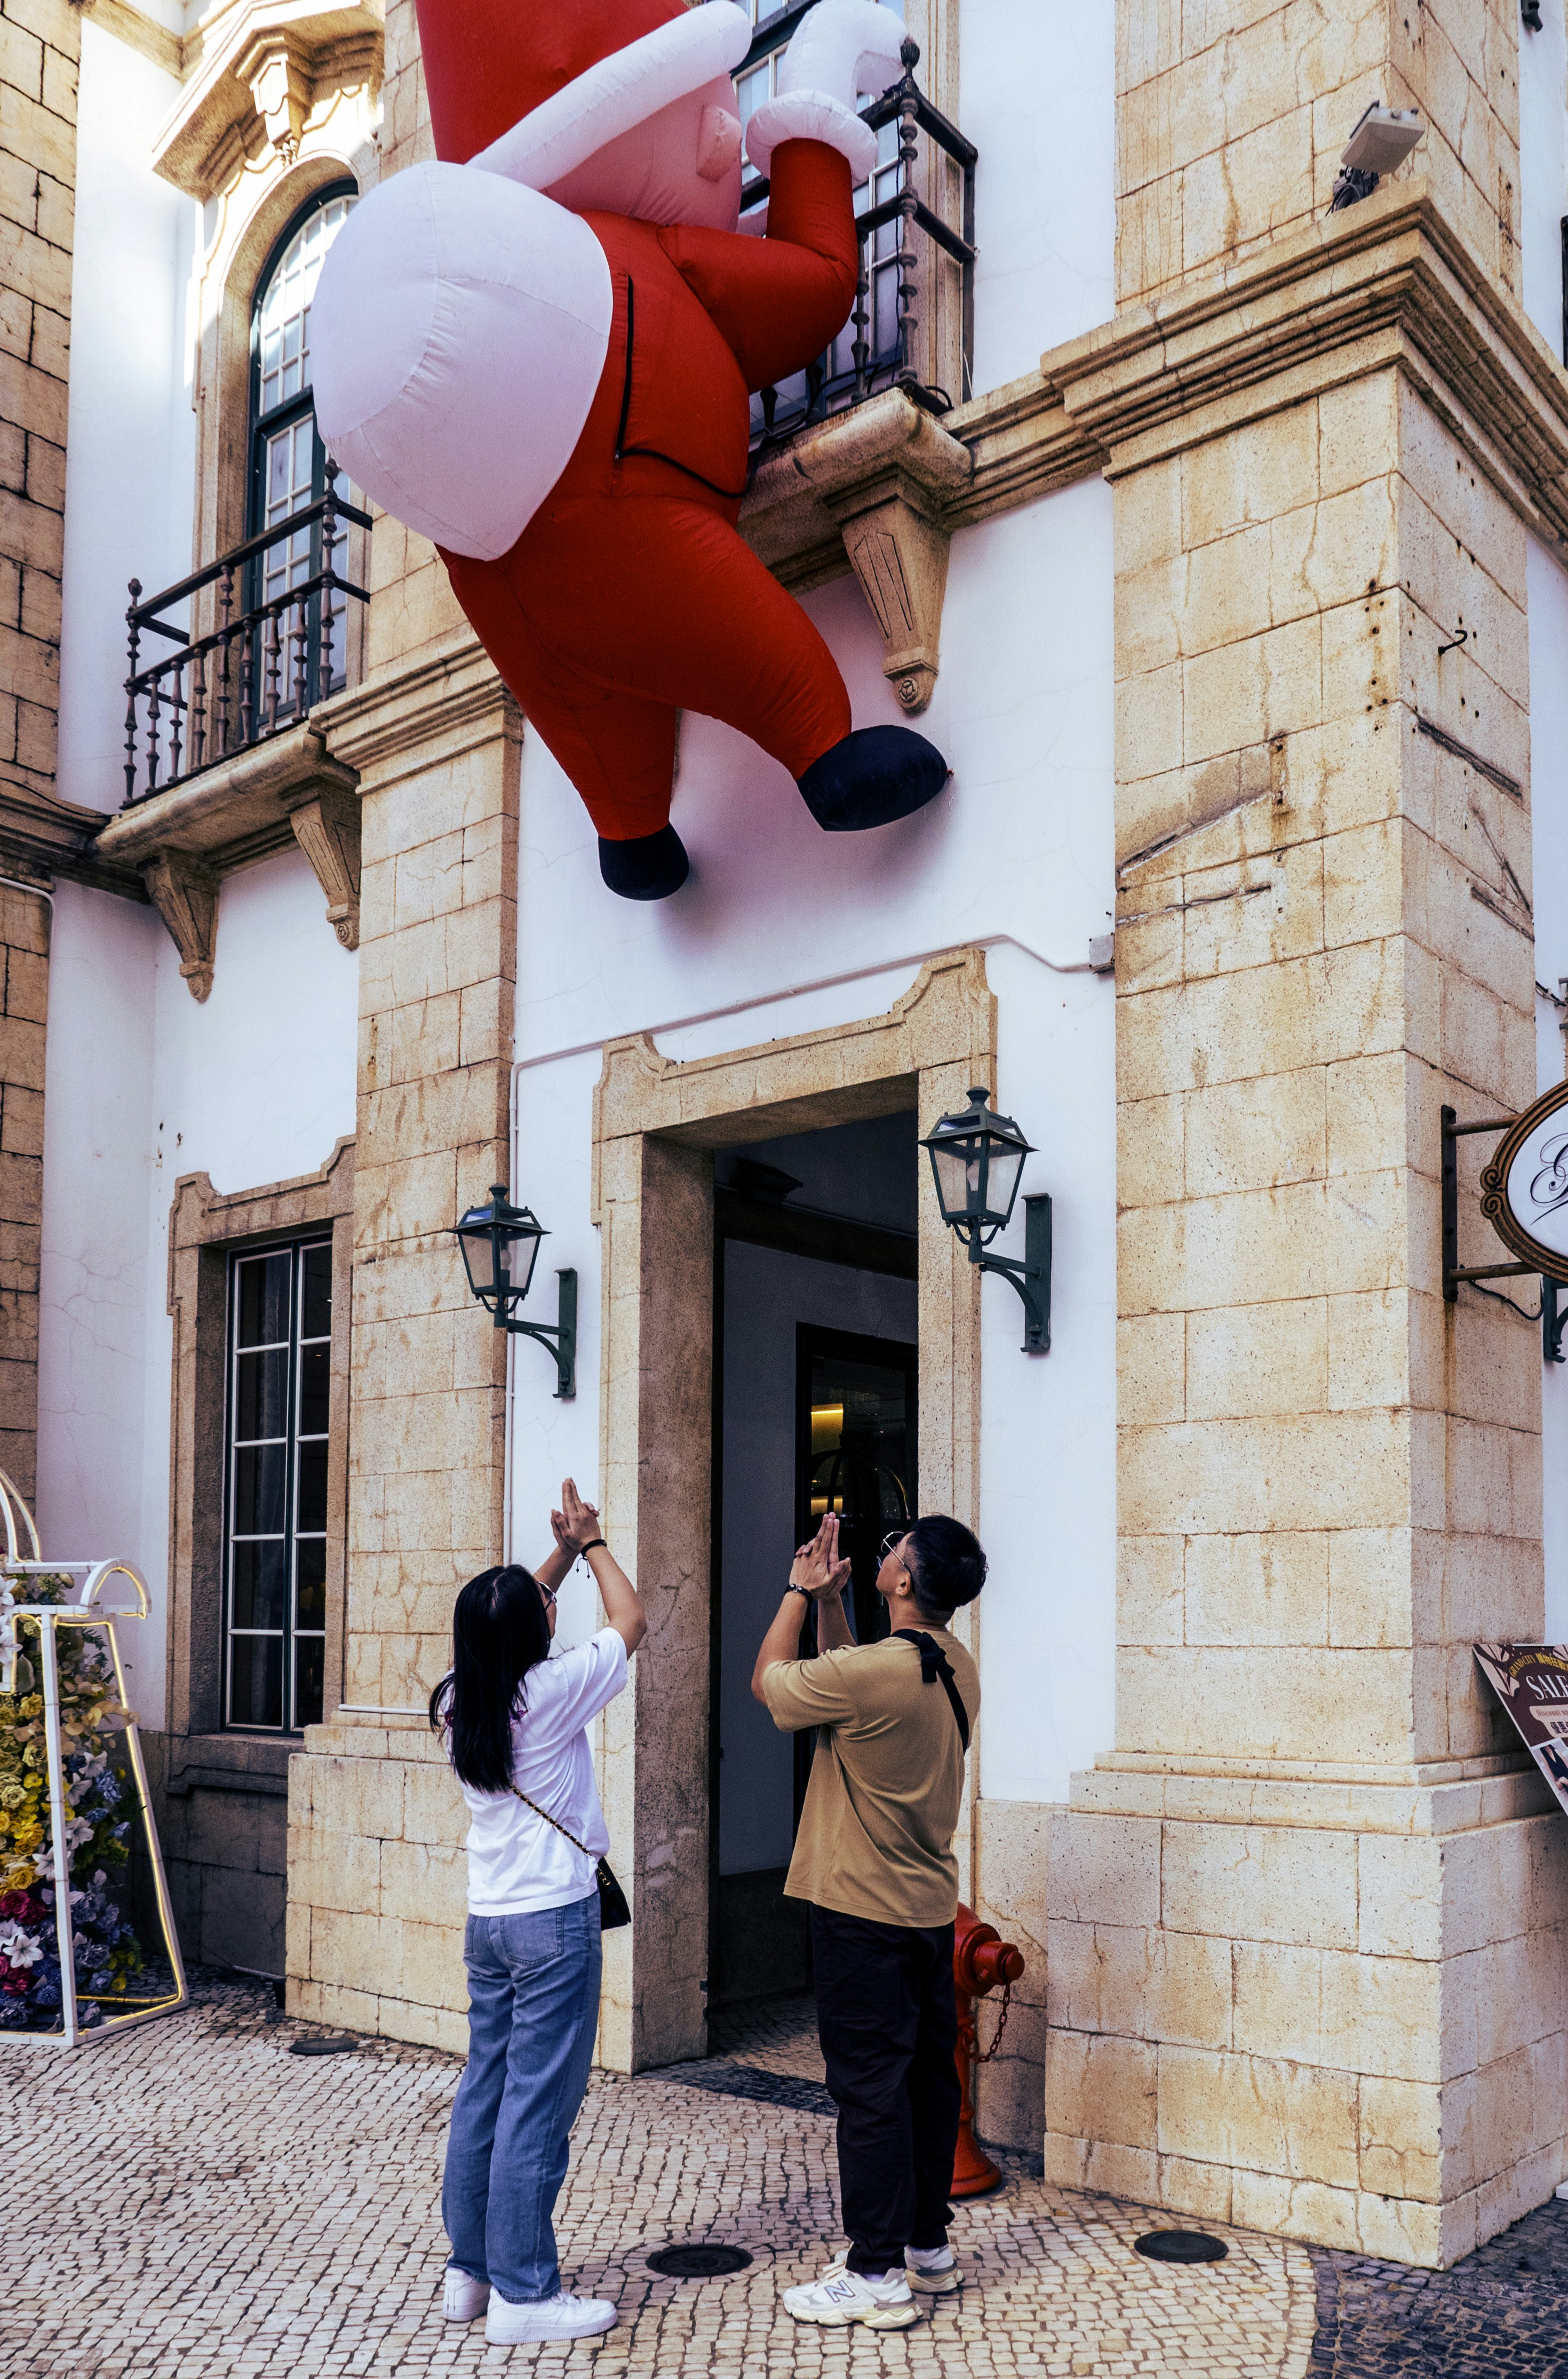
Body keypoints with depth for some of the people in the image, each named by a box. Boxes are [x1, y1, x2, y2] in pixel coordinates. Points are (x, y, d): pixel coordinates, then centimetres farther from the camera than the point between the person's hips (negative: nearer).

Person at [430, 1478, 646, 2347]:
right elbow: (631, 1621, -2)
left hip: (487, 1918, 7)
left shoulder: (458, 1700, 2)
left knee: (483, 2093, 14)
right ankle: (523, 2294, 6)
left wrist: (561, 1554, 22)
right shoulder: (549, 1692, -16)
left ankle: (470, 2271, 24)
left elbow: (508, 1618, 22)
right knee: (538, 2105, -1)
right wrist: (592, 1544, 10)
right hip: (554, 1920, -7)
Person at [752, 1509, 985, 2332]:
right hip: (931, 1907, 8)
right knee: (928, 2074, 15)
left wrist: (797, 1593, 4)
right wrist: (829, 1602, 15)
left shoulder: (871, 1672, -24)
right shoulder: (958, 1670, 3)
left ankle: (878, 2276, 8)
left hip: (863, 1911, -8)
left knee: (869, 2086, 0)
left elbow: (769, 1681, -6)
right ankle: (929, 2247, 28)